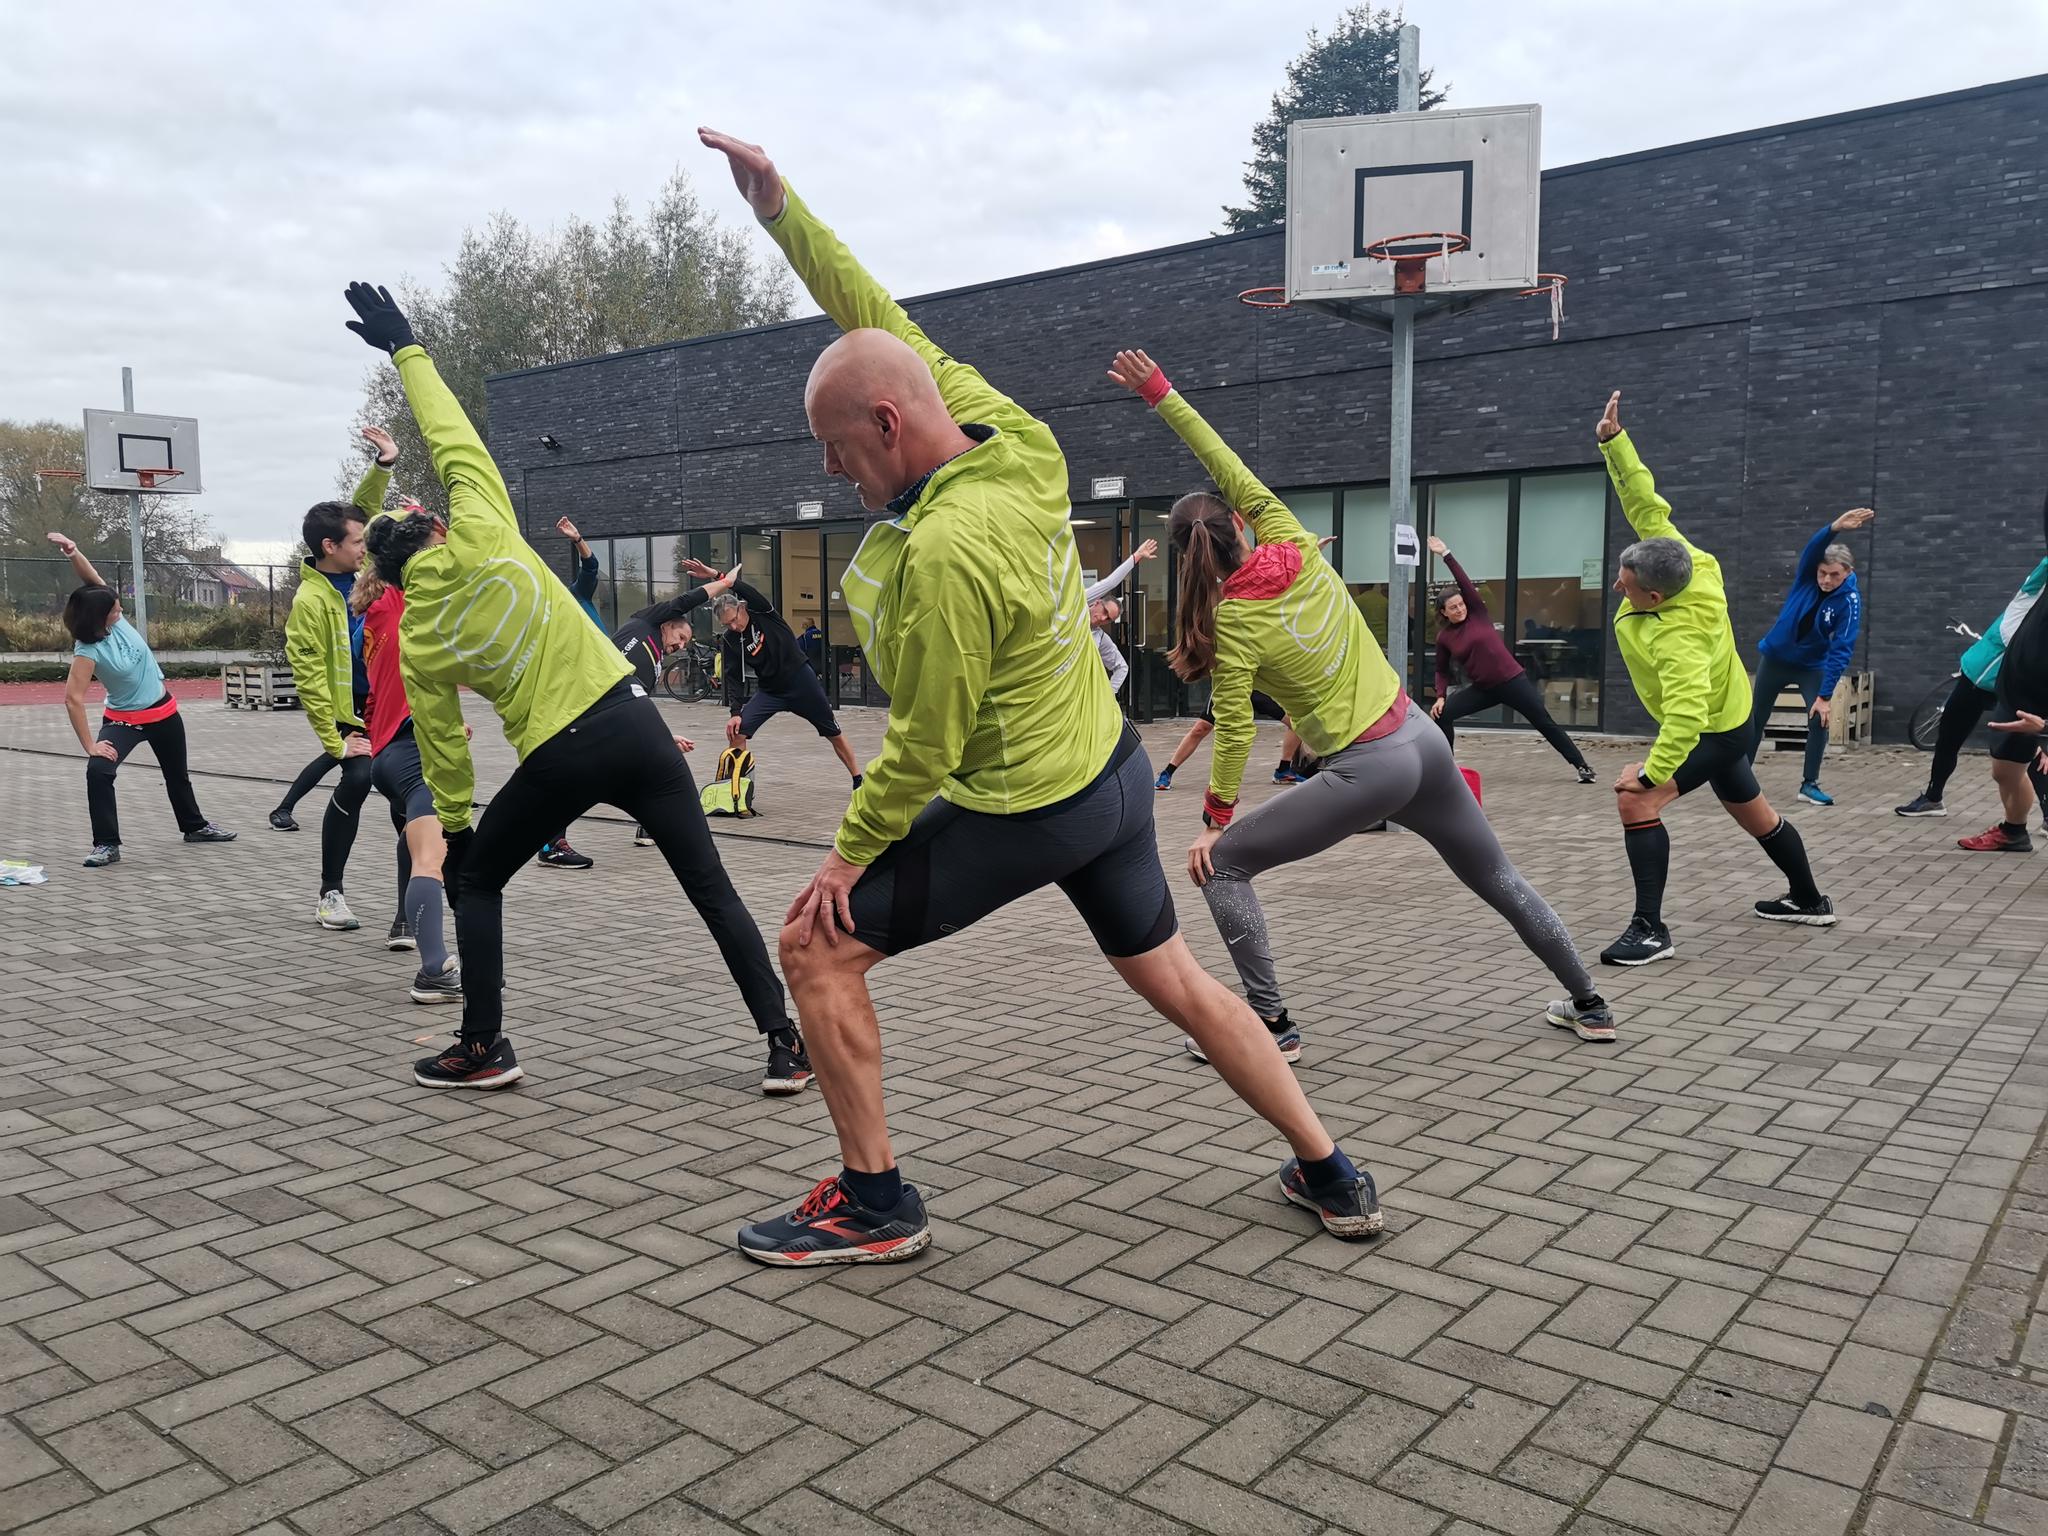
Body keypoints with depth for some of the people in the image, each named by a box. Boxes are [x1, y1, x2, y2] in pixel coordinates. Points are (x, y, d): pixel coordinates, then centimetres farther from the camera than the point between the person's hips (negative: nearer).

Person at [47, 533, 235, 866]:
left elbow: (94, 580, -17)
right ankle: (107, 845, -18)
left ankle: (195, 826, 42)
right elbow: (73, 699, -29)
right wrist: (90, 746, -29)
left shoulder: (115, 621, -13)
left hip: (163, 711, 6)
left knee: (177, 773, 21)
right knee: (98, 770, -25)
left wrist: (74, 553, -36)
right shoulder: (88, 651, -27)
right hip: (124, 719, -6)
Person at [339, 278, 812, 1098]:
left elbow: (442, 744, 12)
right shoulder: (482, 534, -1)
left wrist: (454, 824, 25)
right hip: (631, 722, 1)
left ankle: (483, 1050, 24)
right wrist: (408, 349, 14)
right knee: (712, 888, 5)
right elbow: (455, 439, 10)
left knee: (477, 882, 25)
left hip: (557, 757, 0)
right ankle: (786, 1045, 4)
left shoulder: (416, 640, 4)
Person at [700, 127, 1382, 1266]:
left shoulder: (943, 551, -26)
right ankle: (1332, 1176, 30)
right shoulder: (1020, 442, -6)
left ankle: (876, 1203, 13)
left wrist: (851, 851, -5)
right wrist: (781, 206, 4)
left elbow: (925, 746, -19)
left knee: (818, 948, 4)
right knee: (1176, 979, 21)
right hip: (1115, 769, 9)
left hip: (1020, 811, -8)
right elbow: (882, 321, 6)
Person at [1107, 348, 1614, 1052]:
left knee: (1221, 863, 3)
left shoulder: (1233, 623, -13)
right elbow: (1235, 471, 6)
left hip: (1365, 771, -7)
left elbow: (1234, 734, -11)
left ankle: (1273, 1026, 3)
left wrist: (1216, 818, 1)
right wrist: (1162, 394, 8)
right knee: (1498, 879, 24)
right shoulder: (1296, 549, -1)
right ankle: (1589, 1006, 35)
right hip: (1423, 738, 7)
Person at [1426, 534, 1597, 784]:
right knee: (1442, 713, -13)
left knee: (1545, 724, 0)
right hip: (1483, 689, 3)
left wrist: (1446, 555, -16)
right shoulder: (1443, 638, 1)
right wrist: (1440, 697, -8)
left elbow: (1465, 582, -12)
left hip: (1512, 681, -3)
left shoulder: (1477, 614, -4)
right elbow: (1442, 671, 8)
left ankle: (1582, 766, 8)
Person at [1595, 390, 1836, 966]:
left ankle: (1650, 929, -22)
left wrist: (1652, 772, -54)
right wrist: (1613, 440, -23)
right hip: (1729, 715, 10)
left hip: (1712, 732, -10)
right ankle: (1809, 901, 48)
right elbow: (1645, 503, -15)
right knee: (1752, 811, 26)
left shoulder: (1677, 637, -39)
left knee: (1635, 800, -25)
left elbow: (1687, 711, -50)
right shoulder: (1683, 558, -18)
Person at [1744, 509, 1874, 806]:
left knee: (1819, 719, -15)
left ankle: (1810, 785, -2)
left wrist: (1826, 696, -31)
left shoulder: (1850, 601, -22)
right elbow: (1813, 548, -41)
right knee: (1755, 719, 9)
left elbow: (1842, 649, -26)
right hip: (1775, 657, 2)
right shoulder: (1808, 574, -18)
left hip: (1812, 665, -1)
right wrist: (1835, 528, -63)